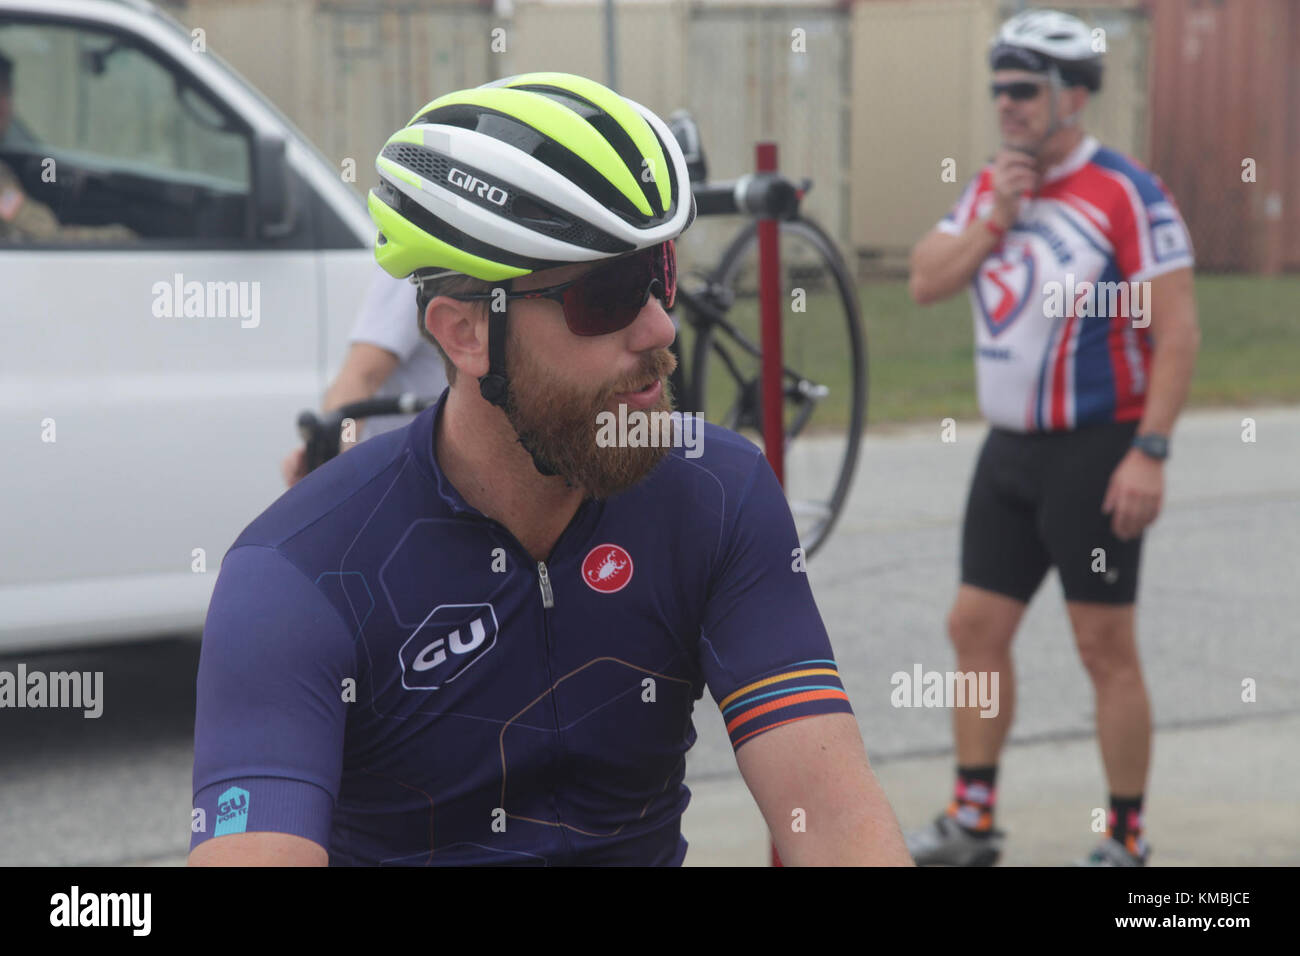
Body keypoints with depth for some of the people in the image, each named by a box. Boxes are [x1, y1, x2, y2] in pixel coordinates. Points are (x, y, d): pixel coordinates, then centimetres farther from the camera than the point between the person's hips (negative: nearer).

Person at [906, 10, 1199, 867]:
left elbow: (1177, 331, -14)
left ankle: (1127, 840, 8)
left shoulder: (1128, 194, -11)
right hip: (1010, 450, 7)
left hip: (1094, 452, -7)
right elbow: (926, 283, 4)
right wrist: (995, 217, -9)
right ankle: (972, 822, 18)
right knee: (977, 628, 8)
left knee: (1106, 647, -2)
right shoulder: (990, 189, 11)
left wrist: (1150, 452, -20)